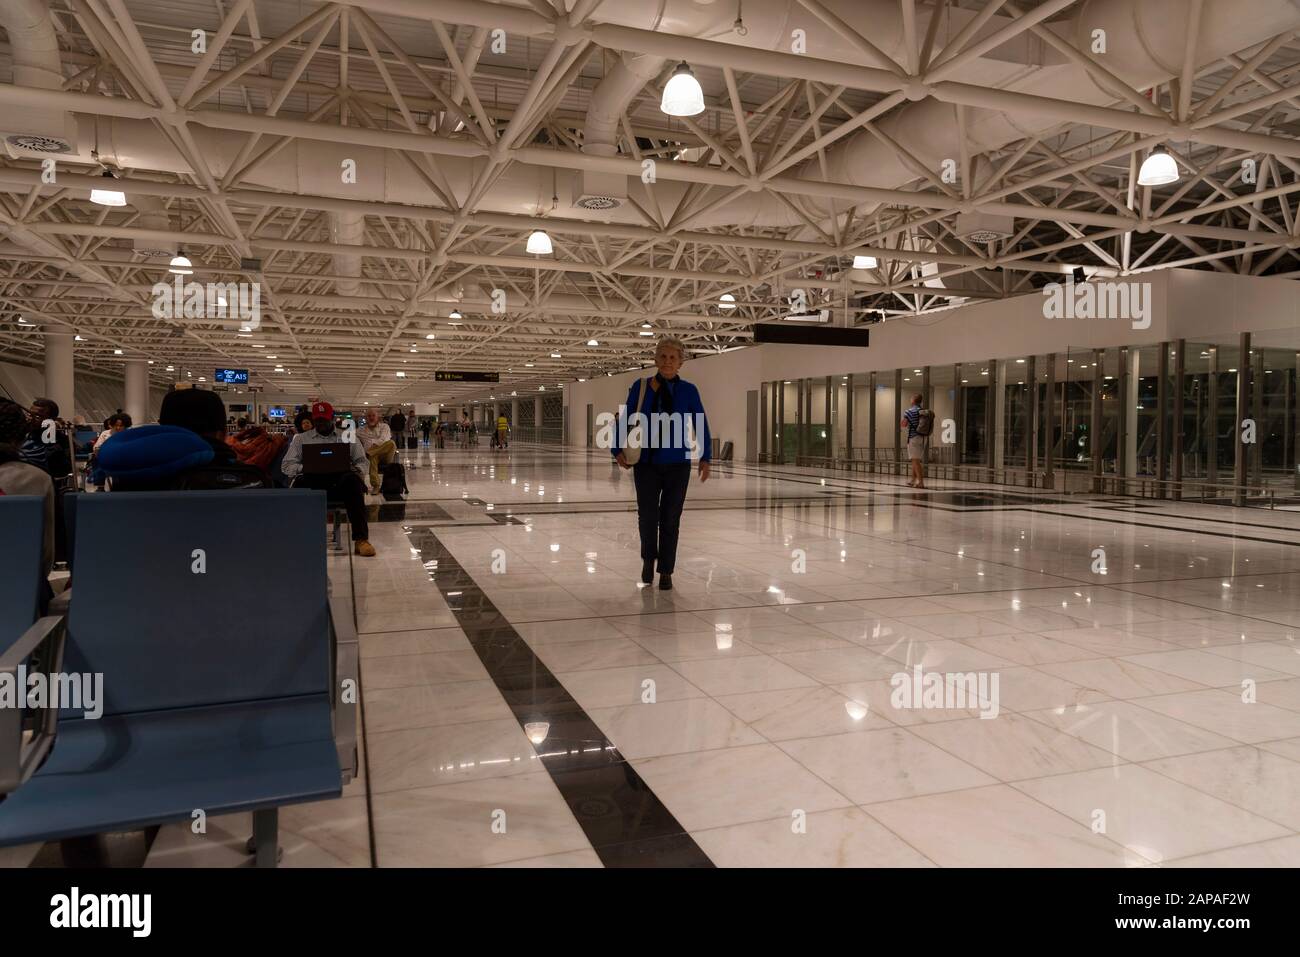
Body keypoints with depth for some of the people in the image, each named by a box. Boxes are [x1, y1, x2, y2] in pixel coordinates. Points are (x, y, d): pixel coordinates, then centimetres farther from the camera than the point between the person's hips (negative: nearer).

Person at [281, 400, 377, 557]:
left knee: (353, 480, -37)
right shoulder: (301, 438, 23)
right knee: (300, 482, -37)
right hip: (312, 479, 0)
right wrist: (303, 468, -8)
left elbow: (363, 462, 17)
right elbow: (287, 464, 15)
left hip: (340, 479, 0)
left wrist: (357, 469, -8)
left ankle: (361, 539, -41)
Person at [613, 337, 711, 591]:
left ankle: (666, 572, 17)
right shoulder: (641, 387, 0)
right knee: (647, 516, -1)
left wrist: (705, 458, -3)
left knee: (670, 519, 4)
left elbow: (701, 425, 3)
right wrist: (618, 450, -7)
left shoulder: (688, 391, 0)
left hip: (677, 464, 0)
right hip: (646, 463, 0)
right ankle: (648, 559, 28)